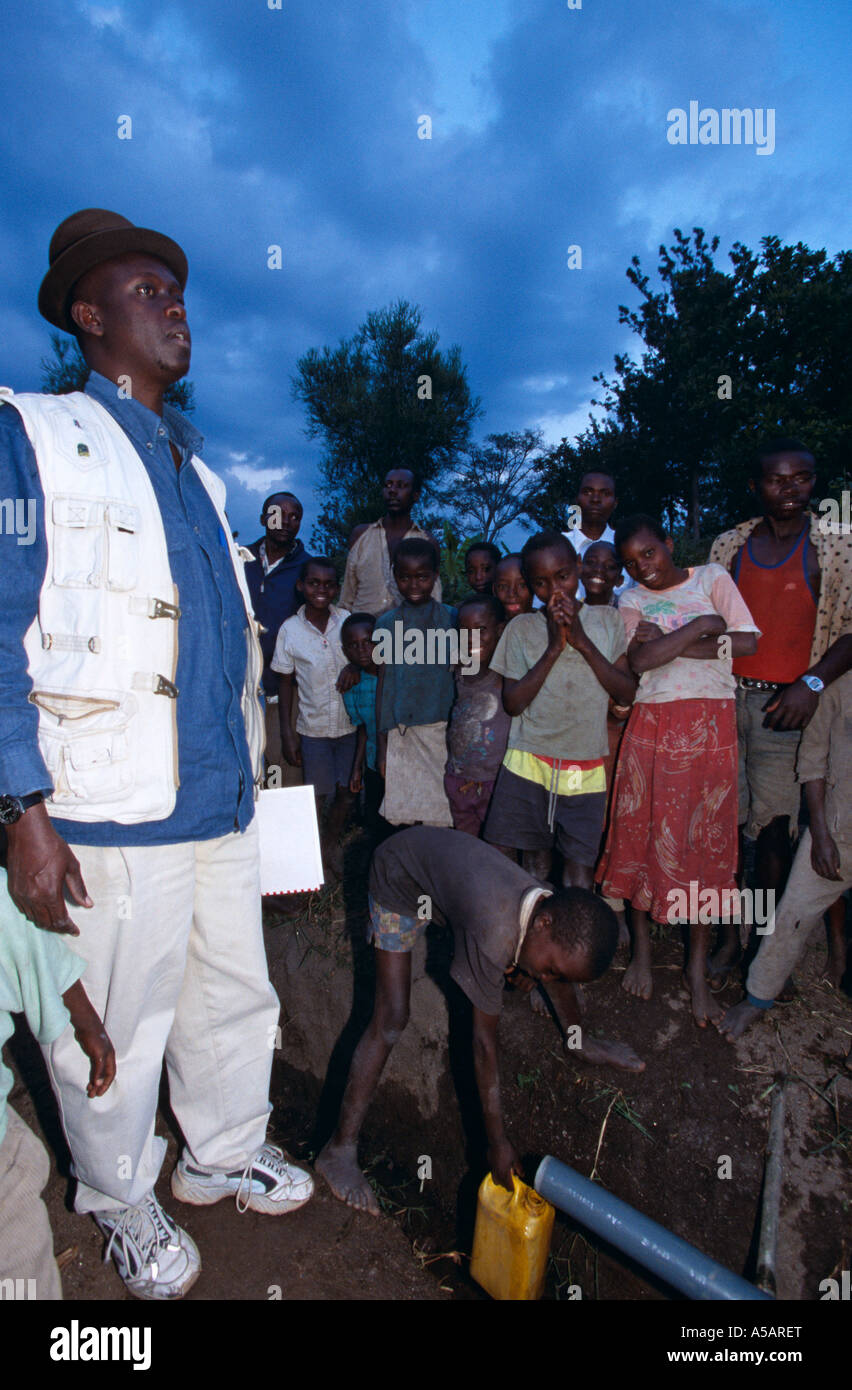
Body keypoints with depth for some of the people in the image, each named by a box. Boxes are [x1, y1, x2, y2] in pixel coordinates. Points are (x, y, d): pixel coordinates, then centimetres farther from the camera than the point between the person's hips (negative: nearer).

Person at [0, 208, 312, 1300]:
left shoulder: (192, 466, 18)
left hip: (222, 800, 7)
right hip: (111, 812, -6)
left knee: (235, 999, 19)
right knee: (114, 1030, 10)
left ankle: (223, 1156, 43)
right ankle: (121, 1204, 37)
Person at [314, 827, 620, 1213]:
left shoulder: (549, 906, -20)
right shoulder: (495, 934, -41)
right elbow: (484, 1041, -28)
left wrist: (520, 968, -8)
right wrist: (498, 1141, -20)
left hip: (438, 848, 7)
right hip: (397, 875, -7)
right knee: (391, 1019, -12)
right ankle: (340, 1149, -3)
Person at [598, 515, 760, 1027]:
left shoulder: (713, 578, 8)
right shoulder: (631, 601, 9)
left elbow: (748, 642, -5)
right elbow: (641, 659, -9)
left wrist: (669, 641, -9)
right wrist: (701, 627, -11)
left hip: (711, 726, -1)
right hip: (652, 727, 1)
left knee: (707, 843, 1)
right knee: (645, 836, 4)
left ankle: (698, 970, 13)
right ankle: (642, 951, 22)